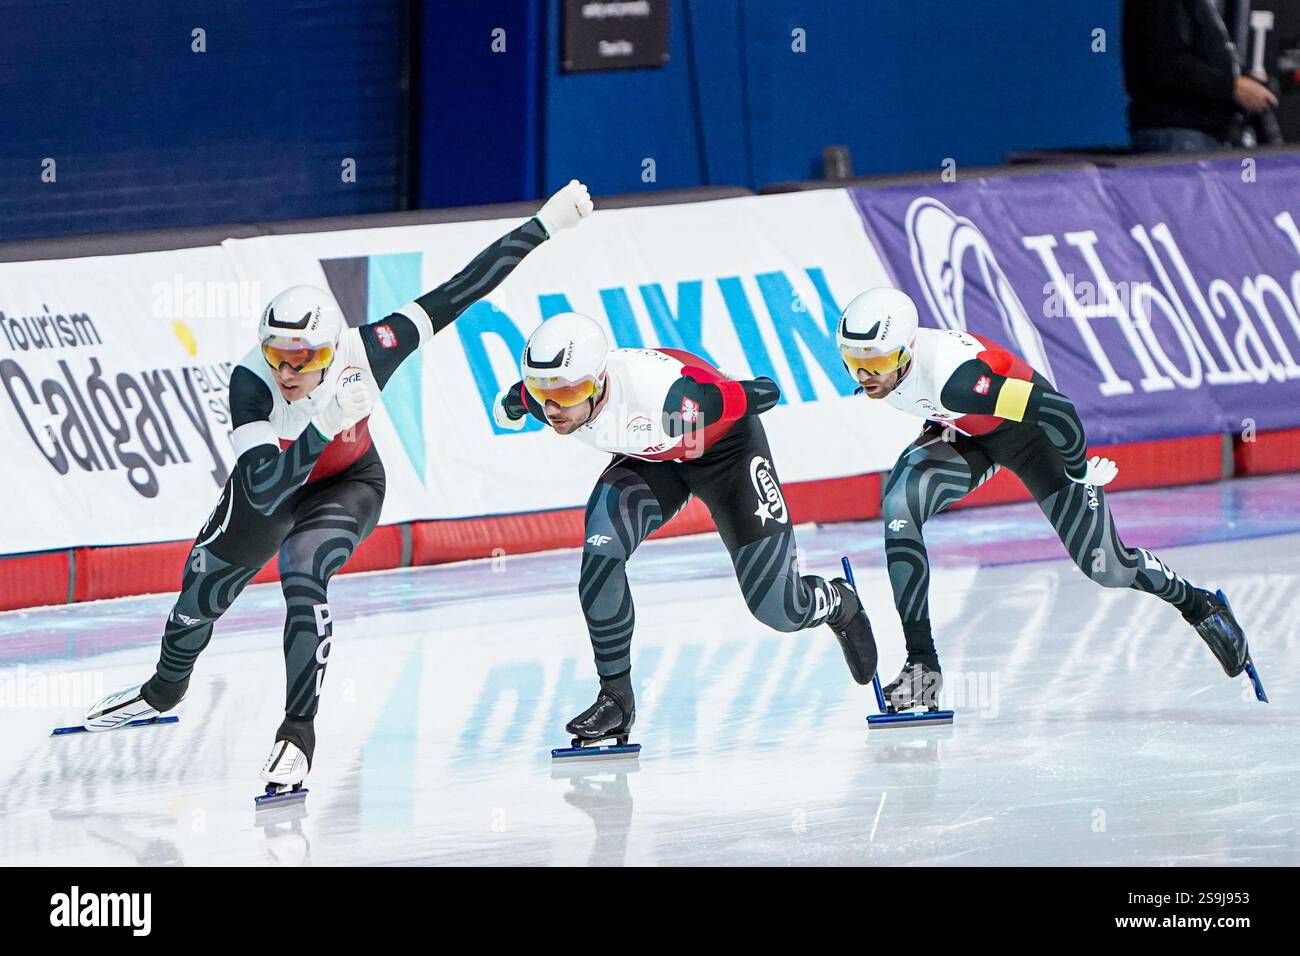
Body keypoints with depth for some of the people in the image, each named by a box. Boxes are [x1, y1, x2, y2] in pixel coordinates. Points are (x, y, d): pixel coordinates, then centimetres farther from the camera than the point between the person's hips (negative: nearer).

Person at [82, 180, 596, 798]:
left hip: (347, 486, -2)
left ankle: (299, 734, -20)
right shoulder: (251, 382, -38)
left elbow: (458, 293, -29)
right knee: (202, 591, 17)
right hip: (269, 489, 2)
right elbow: (263, 490, -46)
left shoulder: (364, 353, -35)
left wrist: (545, 225, -28)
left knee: (303, 575, -29)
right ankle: (164, 691, 51)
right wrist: (324, 423, -59)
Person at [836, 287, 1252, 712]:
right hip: (963, 431, 6)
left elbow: (1057, 410, -37)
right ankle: (922, 664, -15)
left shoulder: (956, 377, -43)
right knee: (899, 506, -22)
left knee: (1106, 568, 1)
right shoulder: (875, 359, -20)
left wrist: (1080, 471, -21)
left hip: (1033, 425, -6)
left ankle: (1199, 606, 34)